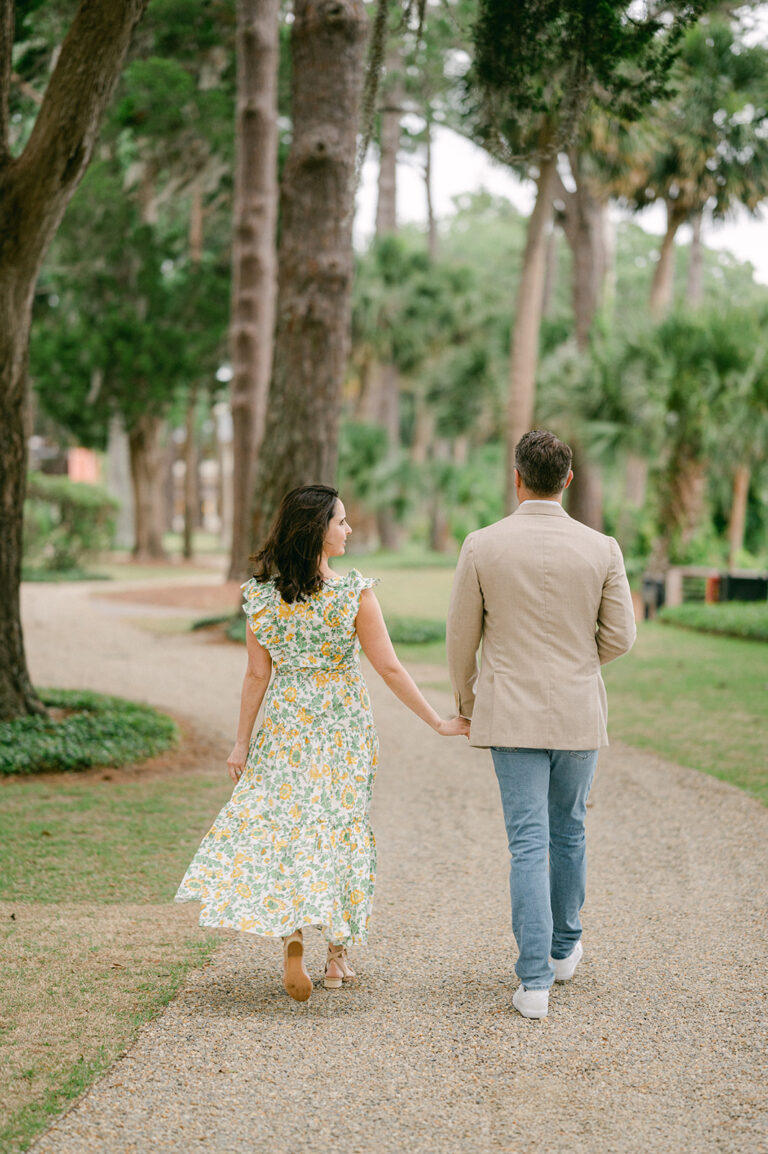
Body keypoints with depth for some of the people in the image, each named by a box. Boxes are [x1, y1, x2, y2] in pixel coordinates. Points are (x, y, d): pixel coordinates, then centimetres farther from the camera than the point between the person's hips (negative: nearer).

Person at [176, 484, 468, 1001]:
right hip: (342, 724, -2)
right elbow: (389, 669, -11)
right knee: (341, 829, 11)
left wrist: (242, 742, 7)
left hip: (285, 725, 2)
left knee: (283, 823, 7)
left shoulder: (263, 595, -4)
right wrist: (438, 722, -3)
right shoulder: (355, 593, -12)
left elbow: (257, 676, -1)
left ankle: (292, 939, -12)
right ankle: (339, 951, 19)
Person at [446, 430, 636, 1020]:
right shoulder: (602, 549, -5)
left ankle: (535, 982, -2)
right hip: (579, 713, 1)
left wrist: (466, 699, 17)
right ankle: (564, 948, 37)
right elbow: (620, 637, 0)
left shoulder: (482, 546, -8)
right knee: (569, 832, 20)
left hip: (511, 714, -1)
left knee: (529, 844, 1)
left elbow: (462, 637, 0)